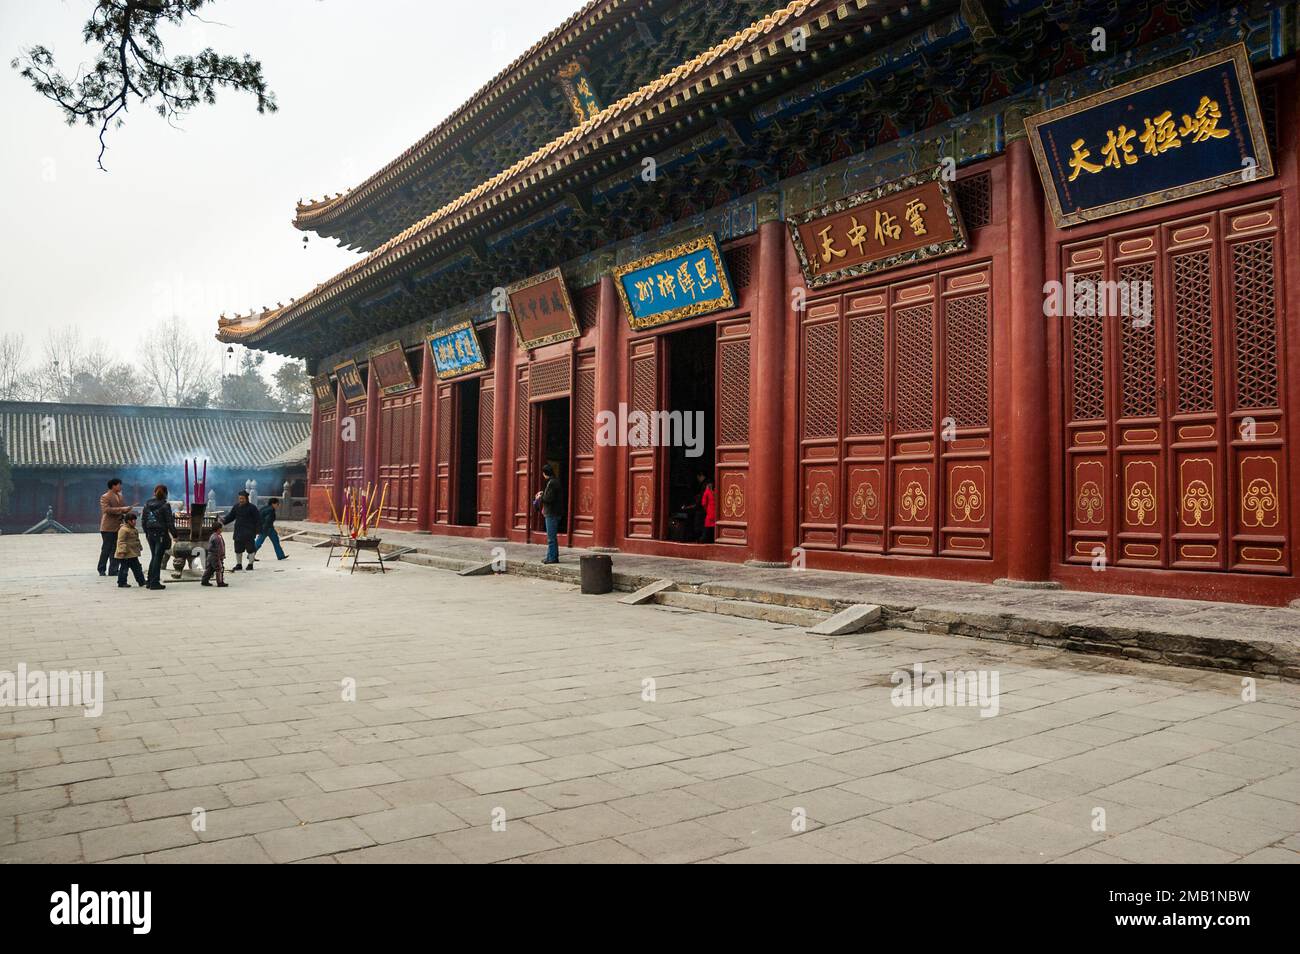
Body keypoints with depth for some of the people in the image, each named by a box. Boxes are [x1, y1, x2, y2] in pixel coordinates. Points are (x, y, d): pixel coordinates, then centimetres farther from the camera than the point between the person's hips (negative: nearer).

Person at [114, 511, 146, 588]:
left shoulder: (134, 530, 15)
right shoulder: (123, 530, -17)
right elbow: (121, 541, -21)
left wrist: (139, 548, 24)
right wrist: (122, 551, -26)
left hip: (133, 554, 10)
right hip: (125, 555, -10)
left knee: (137, 568, 12)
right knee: (124, 568, -2)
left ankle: (141, 581, 16)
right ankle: (122, 582, 6)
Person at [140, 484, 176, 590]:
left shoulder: (147, 504, 6)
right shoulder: (165, 505, -11)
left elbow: (143, 520, 10)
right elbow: (169, 522, -11)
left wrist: (147, 533, 19)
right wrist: (174, 534, -5)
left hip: (150, 534, 6)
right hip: (161, 534, -6)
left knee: (153, 557, 17)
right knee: (158, 557, -1)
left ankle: (150, 581, 20)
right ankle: (155, 582, -1)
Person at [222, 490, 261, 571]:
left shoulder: (252, 508, -5)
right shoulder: (236, 507, 9)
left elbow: (258, 519, -4)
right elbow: (230, 516, 14)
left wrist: (258, 529, -11)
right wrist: (224, 520, -5)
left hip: (249, 532, -5)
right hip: (238, 531, 5)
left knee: (250, 548, -3)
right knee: (238, 549, 9)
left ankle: (250, 564, 5)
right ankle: (238, 564, 20)